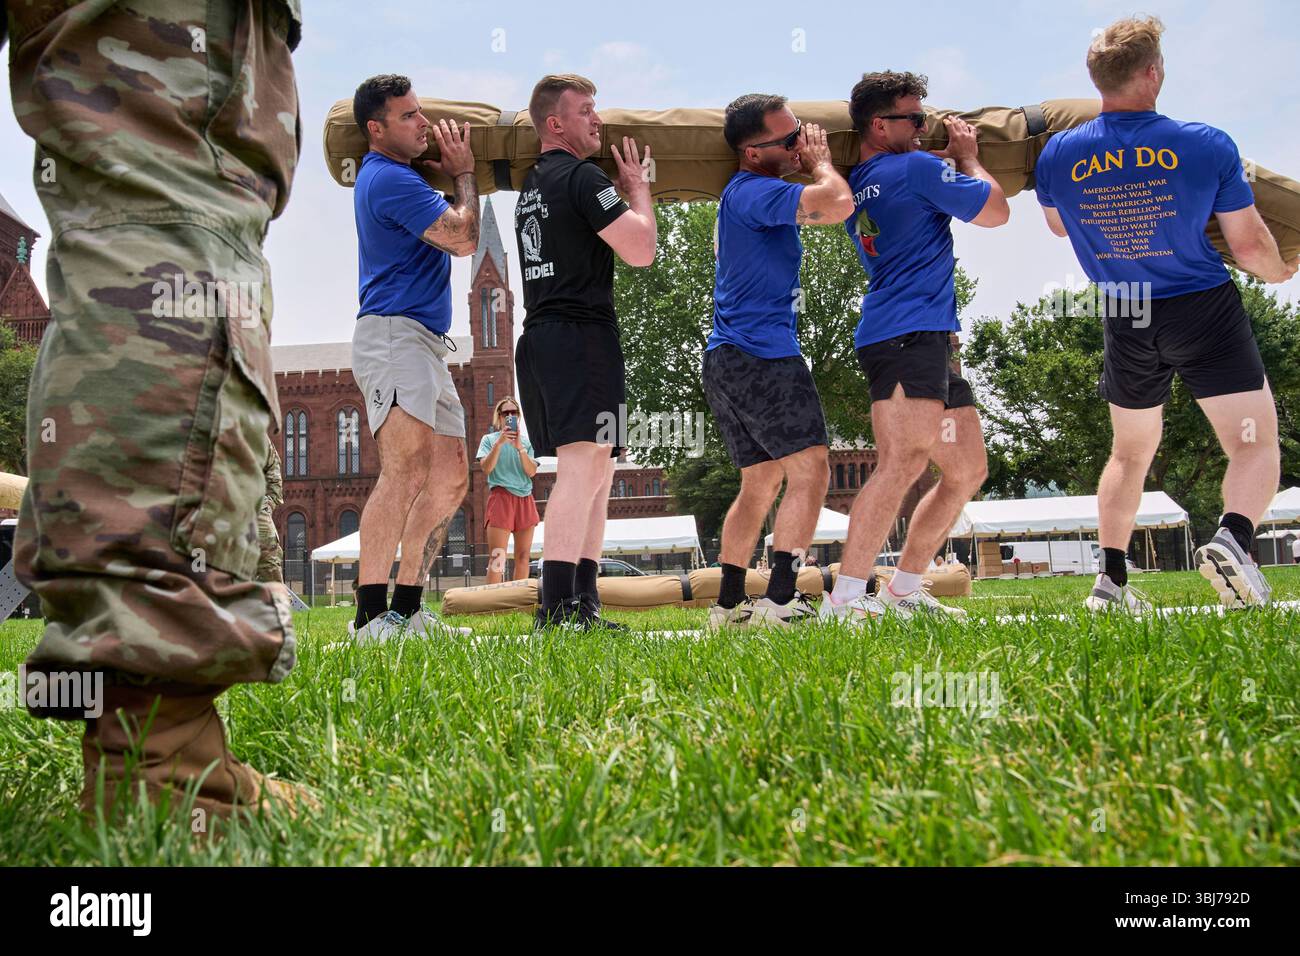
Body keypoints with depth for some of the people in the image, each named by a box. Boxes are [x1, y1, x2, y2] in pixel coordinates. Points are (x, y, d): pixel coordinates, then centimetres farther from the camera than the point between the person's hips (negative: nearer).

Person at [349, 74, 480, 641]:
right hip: (393, 334, -11)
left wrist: (448, 172, 22)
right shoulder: (389, 179, -10)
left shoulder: (390, 174, 22)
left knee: (450, 479, 9)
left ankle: (407, 608, 12)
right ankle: (370, 615, -27)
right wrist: (463, 174, 7)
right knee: (407, 469, -24)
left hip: (426, 343, 11)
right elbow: (463, 238, -9)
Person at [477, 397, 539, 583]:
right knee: (497, 556, -14)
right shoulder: (489, 439, 9)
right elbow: (486, 468, -4)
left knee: (523, 556, 0)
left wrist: (519, 448, -10)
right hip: (500, 496, -4)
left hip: (525, 498, 4)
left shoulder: (526, 442, 16)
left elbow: (532, 472, 4)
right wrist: (499, 443, -14)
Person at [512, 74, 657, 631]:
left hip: (539, 336, 10)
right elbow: (640, 250, -11)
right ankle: (556, 612, -21)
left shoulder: (532, 184, 22)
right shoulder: (582, 176, -7)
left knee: (596, 473, 13)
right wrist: (638, 189, 6)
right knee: (582, 467, -15)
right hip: (581, 334, -10)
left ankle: (583, 606, 12)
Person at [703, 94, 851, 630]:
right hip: (762, 353, -10)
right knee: (810, 474, -10)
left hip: (726, 361, 11)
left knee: (760, 483, 14)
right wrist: (820, 161, -5)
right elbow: (837, 205, -24)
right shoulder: (755, 191, -11)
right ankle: (780, 603, -16)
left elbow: (825, 209, 38)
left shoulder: (746, 194, 21)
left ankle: (729, 605, 15)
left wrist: (812, 164, 22)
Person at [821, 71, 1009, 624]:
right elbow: (995, 211, 5)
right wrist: (967, 156, 18)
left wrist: (949, 162, 33)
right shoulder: (917, 167, -3)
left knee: (967, 470, 13)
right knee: (902, 464, -21)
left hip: (928, 344, 10)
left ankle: (903, 591, 16)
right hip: (909, 334, -10)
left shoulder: (856, 187, 21)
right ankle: (844, 602, -26)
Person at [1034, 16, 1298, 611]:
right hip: (1205, 310, -3)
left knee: (1130, 452, 19)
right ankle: (1233, 536, -24)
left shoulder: (1058, 155, -7)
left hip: (1125, 322, 4)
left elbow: (1058, 226, 14)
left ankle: (1110, 580, 13)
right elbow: (1249, 246, -5)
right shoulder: (1207, 146, -13)